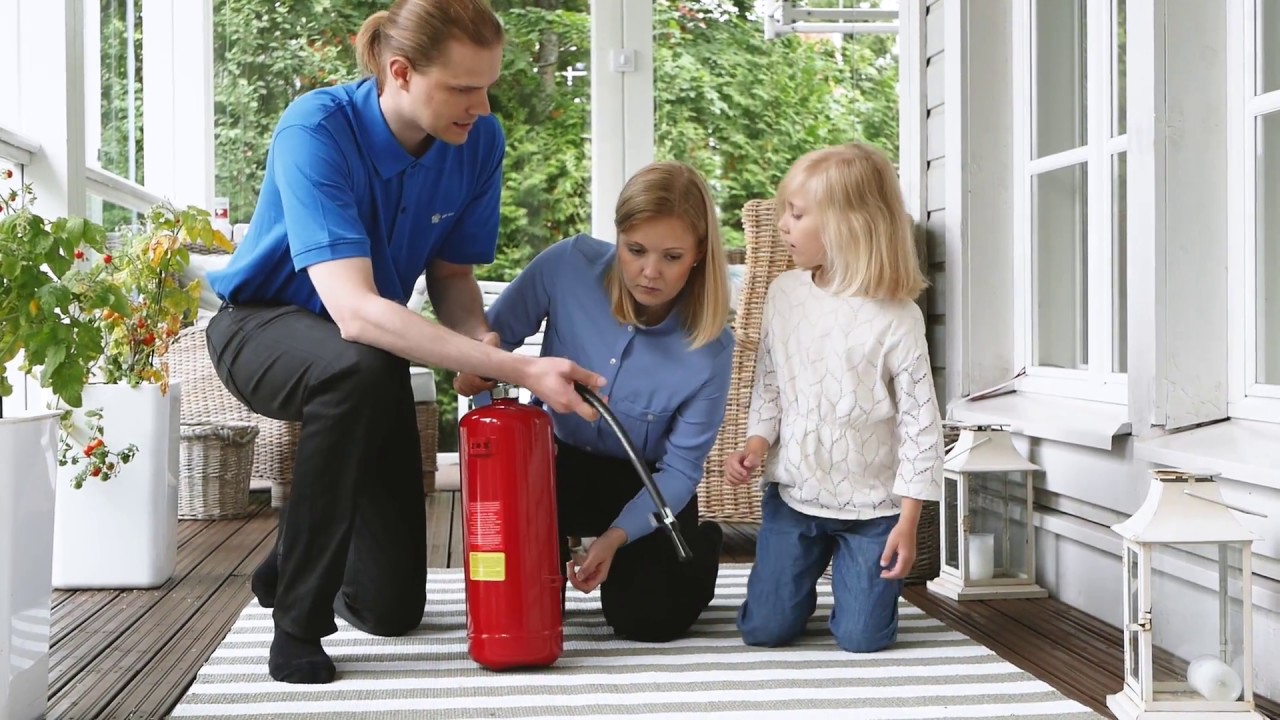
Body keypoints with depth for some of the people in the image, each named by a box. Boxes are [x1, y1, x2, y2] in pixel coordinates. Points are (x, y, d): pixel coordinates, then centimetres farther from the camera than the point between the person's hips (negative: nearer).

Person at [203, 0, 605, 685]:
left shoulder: (479, 141, -17)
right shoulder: (316, 129, -32)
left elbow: (451, 273, -3)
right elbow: (354, 309, -42)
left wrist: (480, 341, -26)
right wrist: (518, 369, -47)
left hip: (371, 343, 5)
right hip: (262, 325, -5)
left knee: (394, 607, 4)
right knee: (357, 370, -42)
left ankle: (296, 552, 41)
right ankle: (296, 625, -24)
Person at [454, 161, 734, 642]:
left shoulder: (710, 348, -26)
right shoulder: (569, 265, -23)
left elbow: (680, 468, -18)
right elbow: (494, 333, -7)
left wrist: (616, 536, -32)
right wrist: (478, 370, -30)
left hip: (644, 487, -1)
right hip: (559, 462, 1)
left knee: (649, 618, -19)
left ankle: (699, 546, 19)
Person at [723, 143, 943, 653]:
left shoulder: (897, 319, -16)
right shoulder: (783, 294, -1)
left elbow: (921, 422, -12)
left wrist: (908, 520, -13)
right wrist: (757, 442, -6)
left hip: (871, 505, -4)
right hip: (792, 493, 4)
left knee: (862, 639, -2)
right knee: (764, 630, 4)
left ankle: (852, 570, 30)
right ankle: (805, 576, 36)